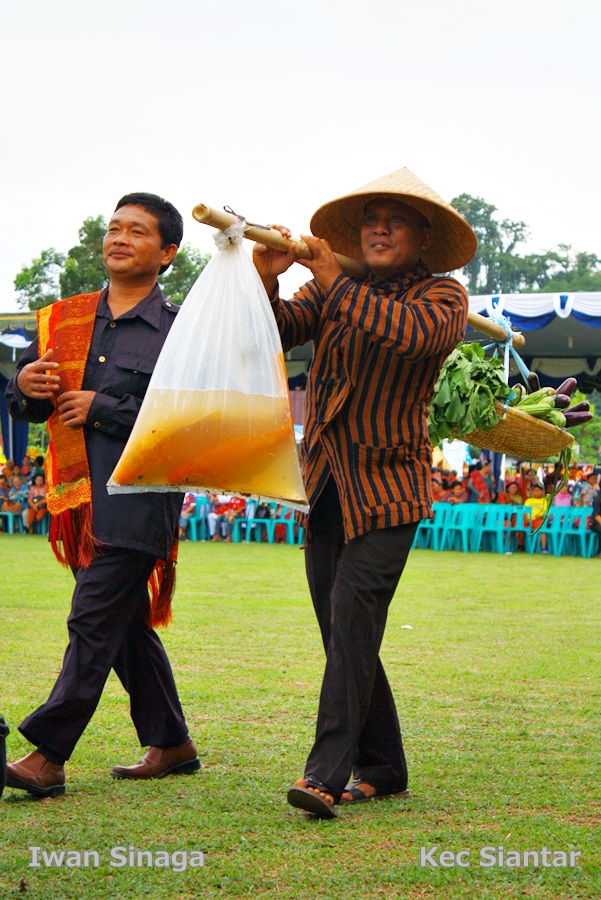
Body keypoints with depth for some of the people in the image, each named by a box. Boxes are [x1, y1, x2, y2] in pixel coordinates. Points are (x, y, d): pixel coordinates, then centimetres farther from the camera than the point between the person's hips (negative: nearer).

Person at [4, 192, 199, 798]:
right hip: (79, 495, 6)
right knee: (128, 625, 12)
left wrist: (104, 409, -13)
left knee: (94, 622, -10)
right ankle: (170, 744, 23)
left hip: (139, 500, -6)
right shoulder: (65, 320, 14)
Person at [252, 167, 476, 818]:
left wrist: (336, 284, -23)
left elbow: (410, 332, -24)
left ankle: (327, 771, -21)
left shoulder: (443, 296, -1)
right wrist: (267, 282, -19)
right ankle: (382, 769, 18)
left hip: (387, 489, -5)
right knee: (343, 632, 7)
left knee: (352, 615, -18)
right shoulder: (330, 287, 11)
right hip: (324, 487, 5)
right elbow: (278, 333, -1)